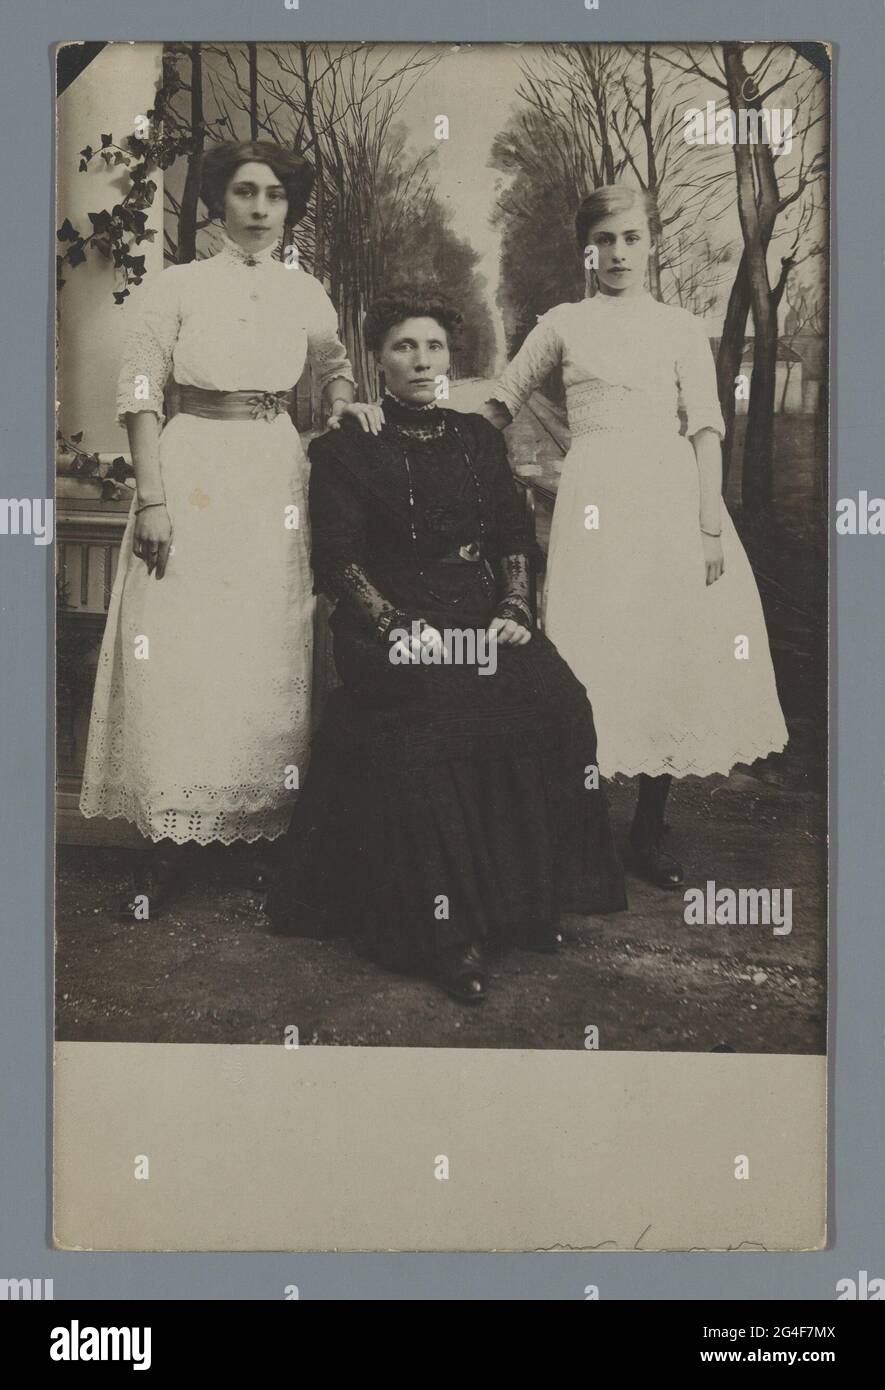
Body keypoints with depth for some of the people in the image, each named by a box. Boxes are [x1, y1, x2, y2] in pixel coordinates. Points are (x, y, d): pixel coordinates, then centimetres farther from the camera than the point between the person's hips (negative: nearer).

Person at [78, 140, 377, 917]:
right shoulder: (179, 287, 2)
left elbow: (334, 370, 26)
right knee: (176, 655, -4)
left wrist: (347, 404, 3)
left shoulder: (306, 294, 10)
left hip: (275, 480, 2)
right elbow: (140, 393, -2)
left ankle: (274, 829, 14)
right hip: (191, 471, -2)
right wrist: (152, 498, -12)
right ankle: (170, 848, 2)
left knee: (269, 657, 3)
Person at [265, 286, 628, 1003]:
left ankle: (533, 901, -13)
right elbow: (338, 559, -2)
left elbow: (514, 537, 16)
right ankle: (444, 933, -28)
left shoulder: (478, 438, 20)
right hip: (390, 618, -3)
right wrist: (397, 626, -16)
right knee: (428, 721, -34)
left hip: (482, 613, 4)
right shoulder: (345, 447, 7)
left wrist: (515, 607, -2)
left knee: (556, 700, -26)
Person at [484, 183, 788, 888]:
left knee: (674, 654, 0)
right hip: (596, 498, -1)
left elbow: (706, 431, 5)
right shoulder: (563, 325, 11)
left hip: (673, 493, 1)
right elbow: (502, 403, 19)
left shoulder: (683, 328, 12)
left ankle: (650, 828, 11)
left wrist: (710, 525, -5)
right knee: (597, 654, -5)